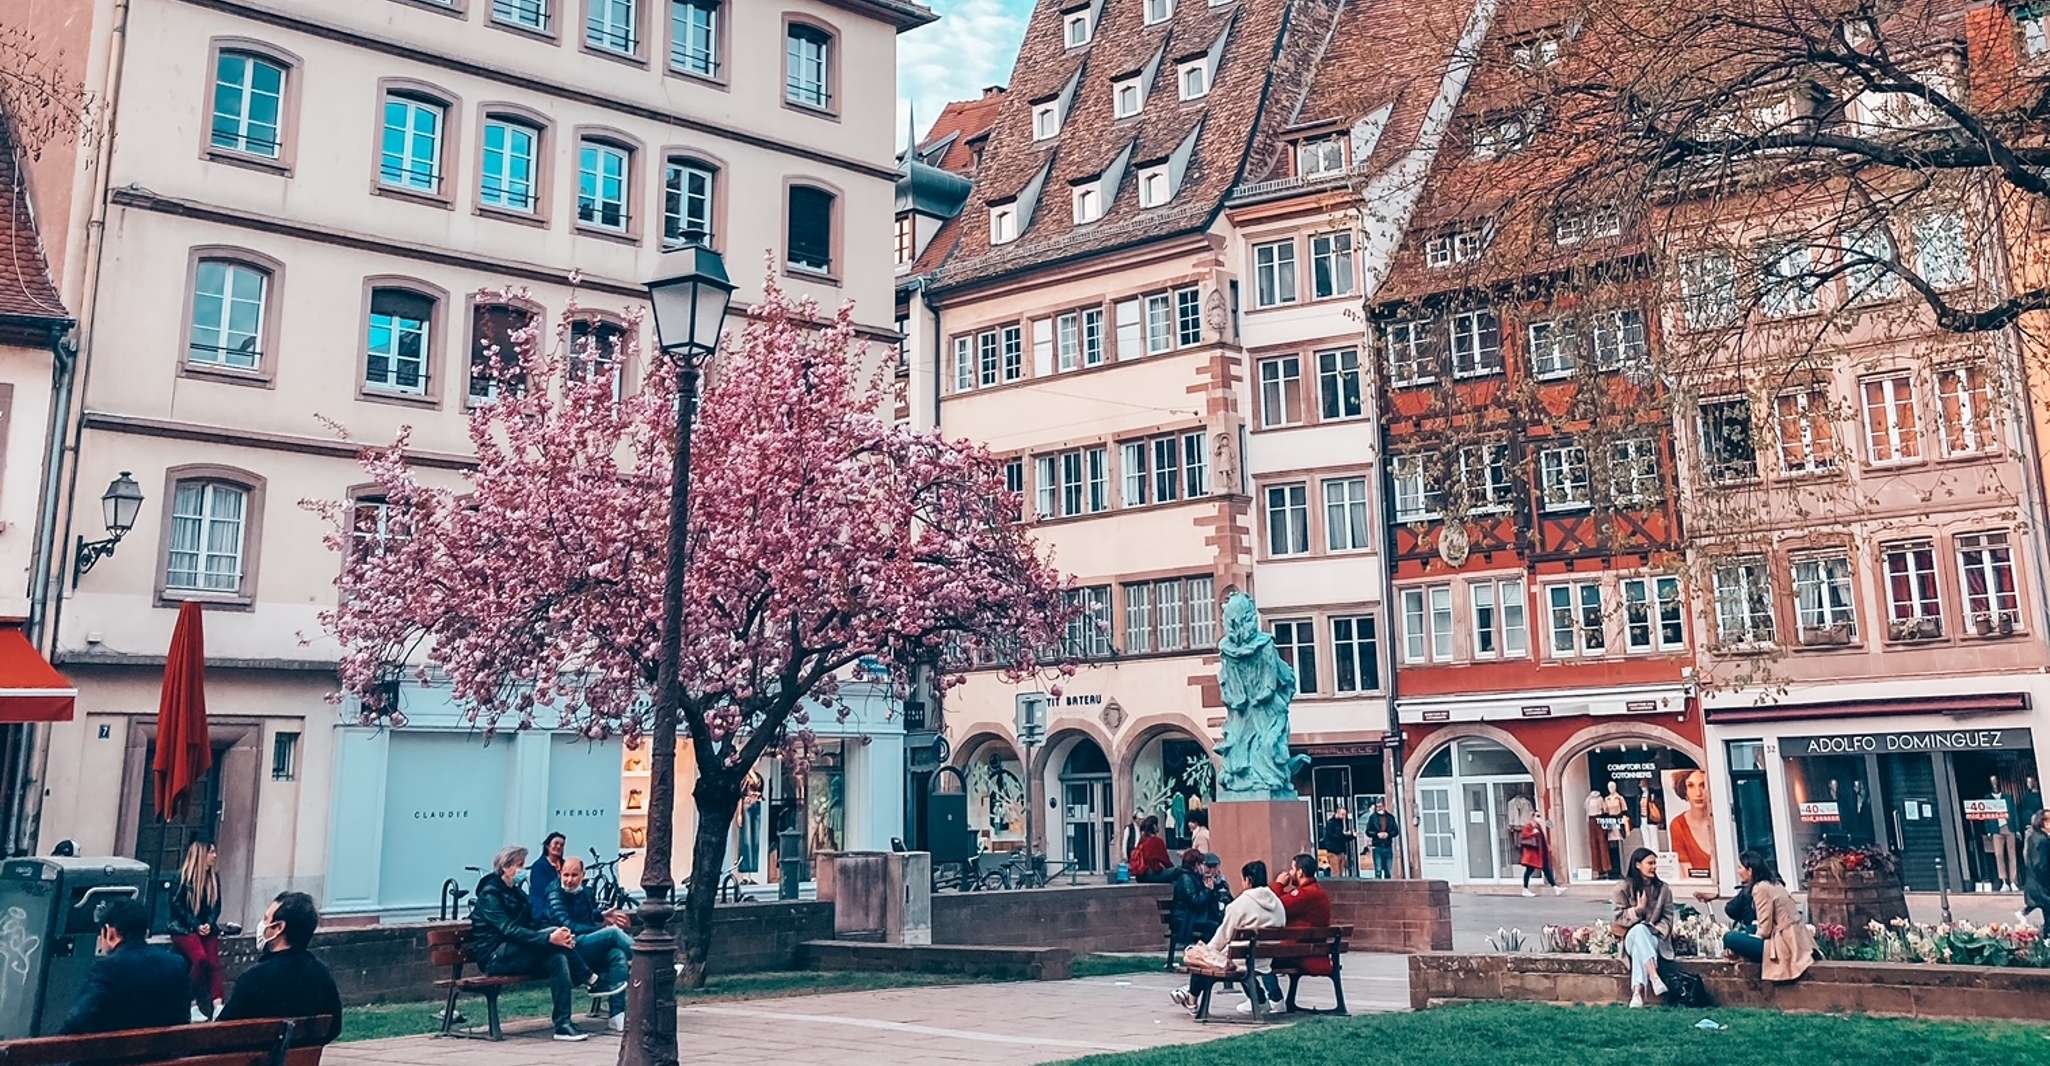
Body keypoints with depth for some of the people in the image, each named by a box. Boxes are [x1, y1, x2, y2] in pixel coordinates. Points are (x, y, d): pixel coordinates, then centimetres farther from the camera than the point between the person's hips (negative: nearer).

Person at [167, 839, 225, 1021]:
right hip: (184, 928, -4)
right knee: (200, 958, -28)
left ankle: (217, 1005, -30)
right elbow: (177, 905, -5)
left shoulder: (214, 876, 11)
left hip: (207, 928, 4)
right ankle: (194, 1004, -19)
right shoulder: (183, 876, -2)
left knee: (214, 961, -18)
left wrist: (209, 924, -6)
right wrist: (196, 926, -14)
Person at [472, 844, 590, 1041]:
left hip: (517, 955, 8)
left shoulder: (516, 892, 19)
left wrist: (559, 936, -11)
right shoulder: (489, 894, -8)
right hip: (495, 957, -8)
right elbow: (509, 929, -23)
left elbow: (532, 925, 11)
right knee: (553, 932, -26)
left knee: (558, 958, -21)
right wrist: (549, 938, -35)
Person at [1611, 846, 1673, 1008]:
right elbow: (1619, 918, -2)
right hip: (1631, 935, -1)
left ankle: (1637, 991, -52)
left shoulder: (1663, 889, 11)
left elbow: (1667, 917, 7)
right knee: (1639, 930, -39)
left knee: (1639, 948, -36)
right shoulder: (1624, 888, 3)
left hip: (1656, 937, 1)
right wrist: (1638, 909, -17)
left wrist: (1657, 930, -13)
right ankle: (1654, 977, -56)